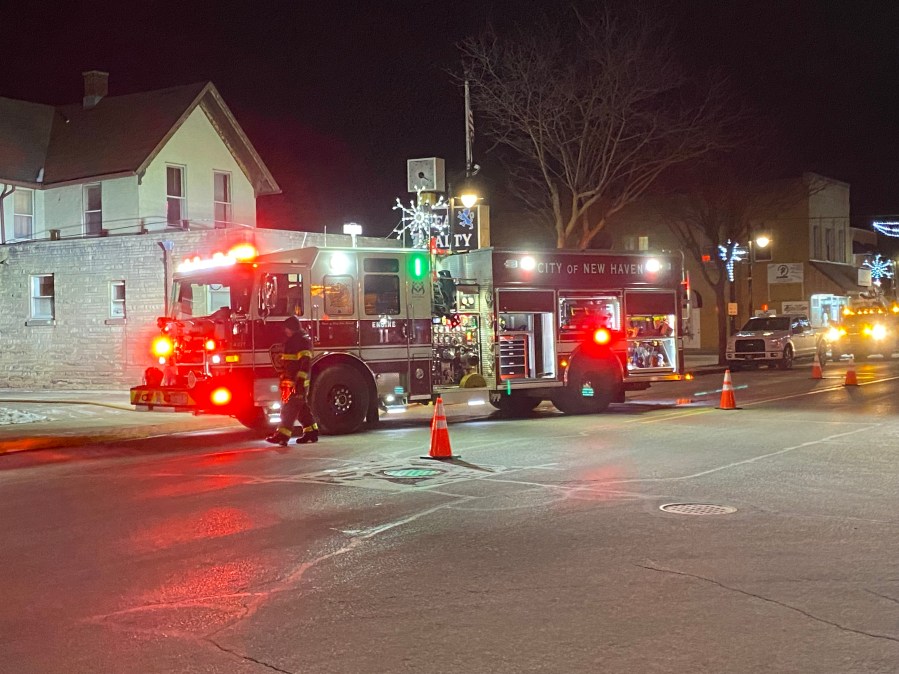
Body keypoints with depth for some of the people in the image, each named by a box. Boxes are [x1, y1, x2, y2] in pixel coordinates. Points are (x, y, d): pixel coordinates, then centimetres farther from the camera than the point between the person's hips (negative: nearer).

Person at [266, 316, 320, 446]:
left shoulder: (302, 340, -15)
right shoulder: (295, 339, 18)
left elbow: (305, 362, -24)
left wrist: (300, 381, -30)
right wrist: (285, 377, 26)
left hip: (298, 381, -10)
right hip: (292, 381, 10)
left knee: (289, 408, -10)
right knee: (302, 408, 13)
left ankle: (282, 436, -11)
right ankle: (311, 433, 18)